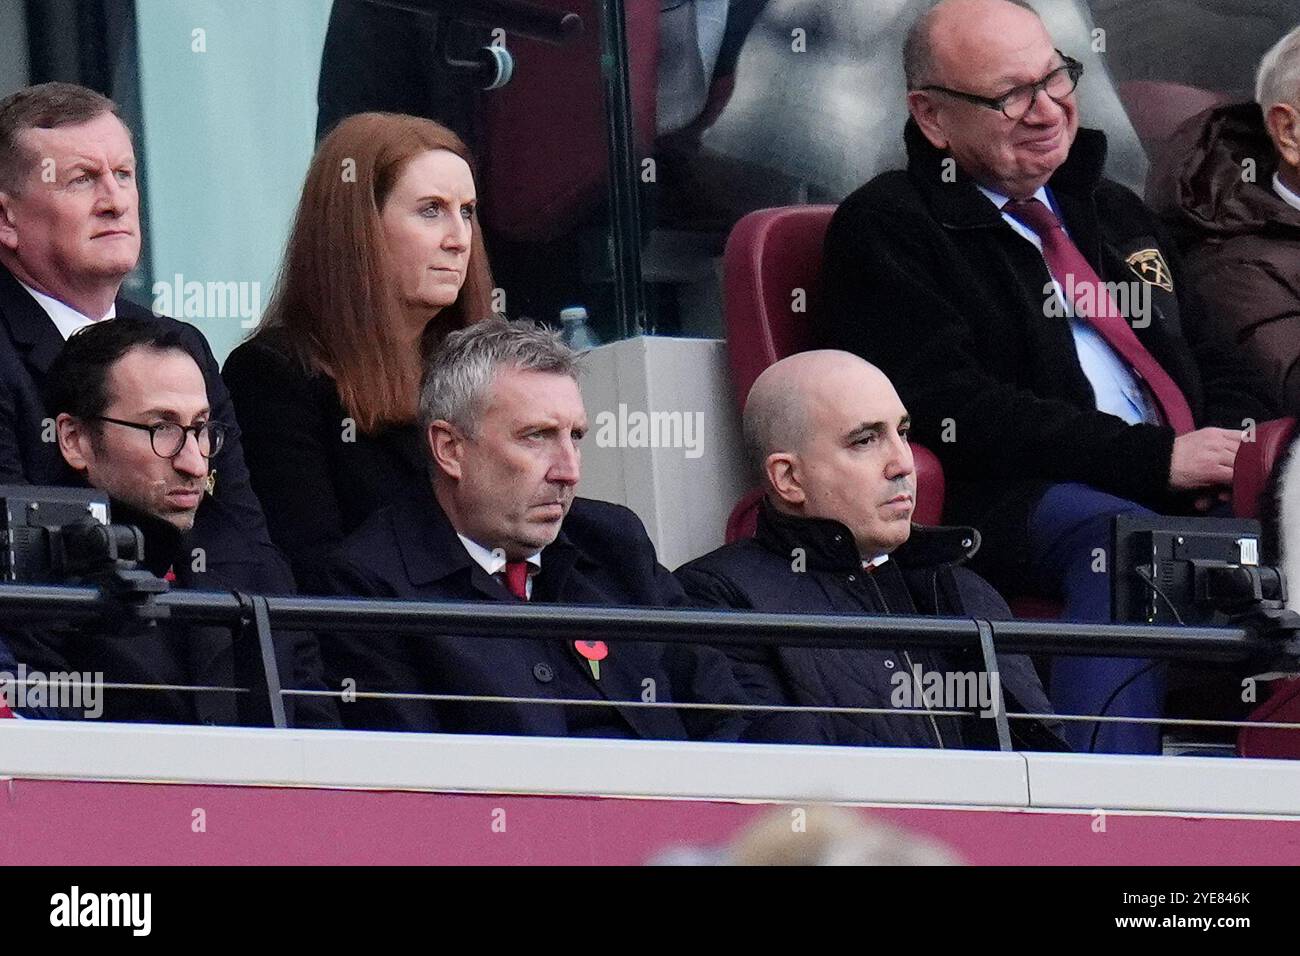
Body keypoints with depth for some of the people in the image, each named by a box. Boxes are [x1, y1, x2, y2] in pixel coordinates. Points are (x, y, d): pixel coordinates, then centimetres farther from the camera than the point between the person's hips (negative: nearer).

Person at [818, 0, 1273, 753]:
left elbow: (1217, 367, 30)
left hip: (1187, 494, 7)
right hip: (1006, 504, -6)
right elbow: (955, 413, -9)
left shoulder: (1114, 213, 28)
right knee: (1117, 536, -39)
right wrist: (1154, 458, -15)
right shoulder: (887, 228, 5)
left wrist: (1231, 444, 3)